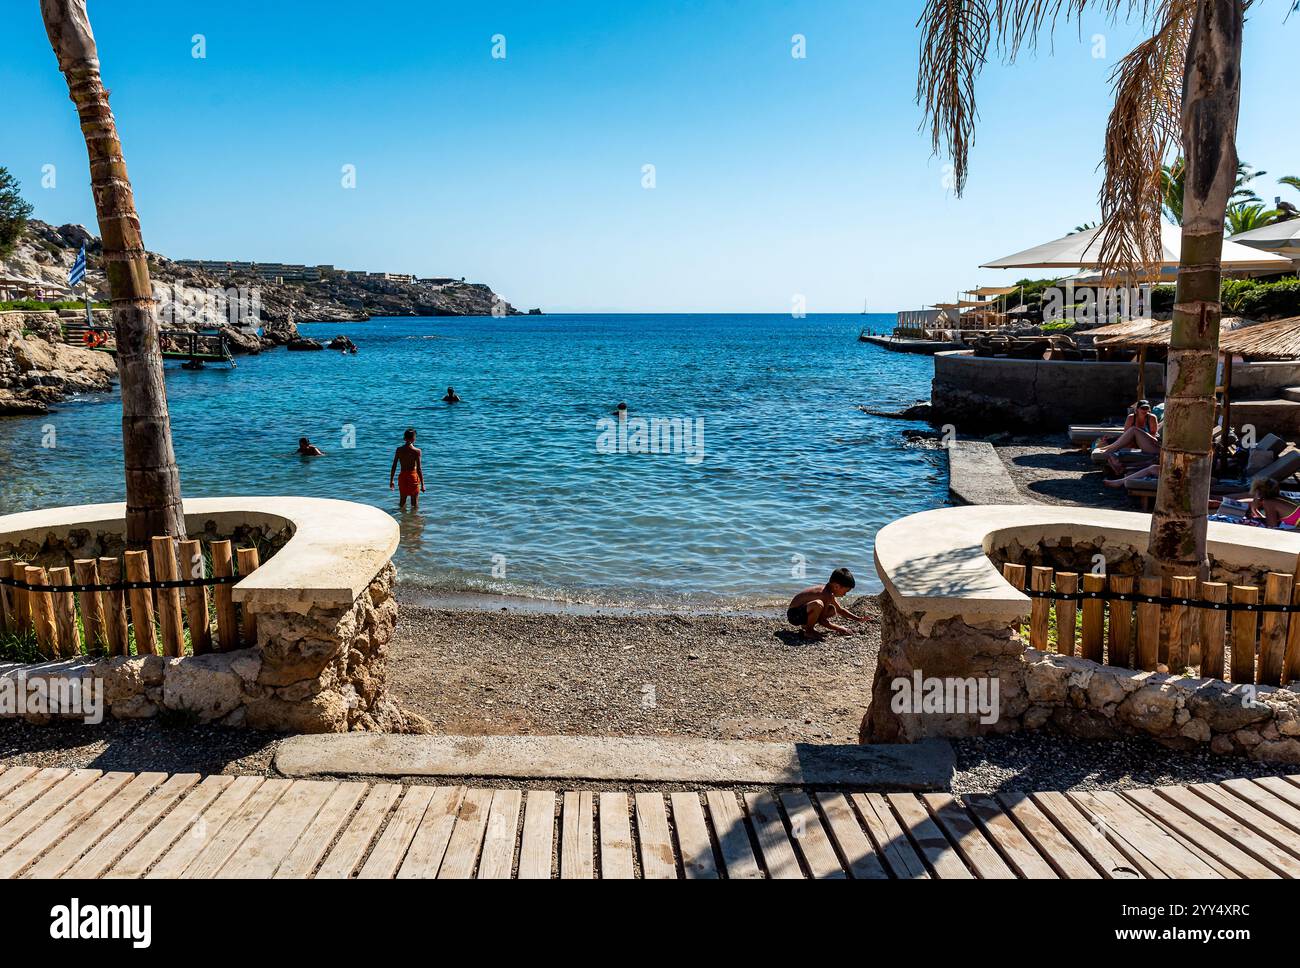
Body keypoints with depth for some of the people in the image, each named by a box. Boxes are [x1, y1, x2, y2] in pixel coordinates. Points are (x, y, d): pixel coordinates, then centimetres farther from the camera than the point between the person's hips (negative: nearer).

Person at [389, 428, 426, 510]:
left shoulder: (399, 450, -1)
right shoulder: (417, 451, -12)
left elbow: (394, 467, 1)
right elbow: (419, 469, -14)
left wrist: (391, 480, 11)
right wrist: (422, 484, -9)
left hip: (402, 477, 4)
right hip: (413, 477, -4)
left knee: (403, 500, 19)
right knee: (415, 502, 8)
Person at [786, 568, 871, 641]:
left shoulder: (830, 593, 7)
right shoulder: (826, 595, -24)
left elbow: (840, 610, 22)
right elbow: (822, 621, -23)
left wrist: (858, 619, 18)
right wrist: (840, 629, -15)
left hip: (803, 611, 10)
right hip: (794, 614, -10)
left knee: (832, 611, 14)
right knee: (818, 604, -37)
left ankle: (807, 626, 12)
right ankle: (808, 631, -15)